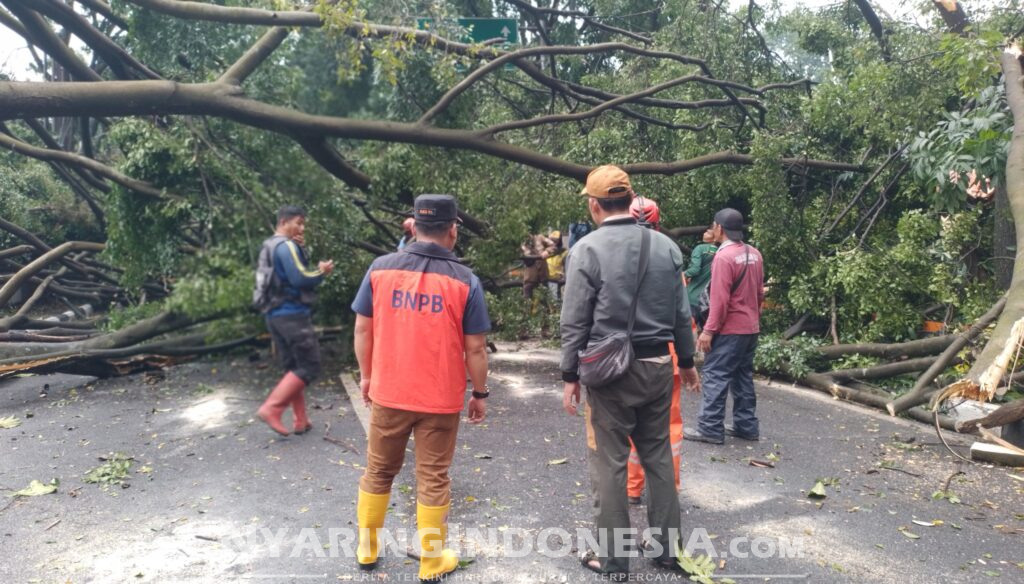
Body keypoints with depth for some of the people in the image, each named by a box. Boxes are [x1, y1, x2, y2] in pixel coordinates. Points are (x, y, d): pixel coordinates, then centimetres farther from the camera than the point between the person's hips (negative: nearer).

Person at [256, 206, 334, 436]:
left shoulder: (270, 246, 19)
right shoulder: (286, 245, -12)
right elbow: (300, 279, -21)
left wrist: (300, 250, 5)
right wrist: (321, 271, -4)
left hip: (275, 315, 10)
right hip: (292, 315, -10)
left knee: (293, 367, 12)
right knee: (309, 366, -6)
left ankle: (301, 421, 14)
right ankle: (271, 408, -12)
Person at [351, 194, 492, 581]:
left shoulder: (380, 268, -5)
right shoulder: (465, 280, -11)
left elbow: (363, 329, 1)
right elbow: (475, 347, -8)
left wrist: (366, 376, 14)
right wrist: (480, 394, 4)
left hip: (388, 393, 2)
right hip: (441, 399, -2)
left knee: (377, 471, 20)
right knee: (433, 479, 11)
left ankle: (366, 549, 34)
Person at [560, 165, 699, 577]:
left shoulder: (587, 249, -10)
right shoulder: (666, 245, 3)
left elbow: (575, 323, -10)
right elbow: (681, 314, 8)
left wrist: (570, 377, -2)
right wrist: (687, 361, 19)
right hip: (657, 366, 5)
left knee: (609, 463, 6)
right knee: (658, 456, 17)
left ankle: (613, 558, 16)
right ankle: (667, 547, 28)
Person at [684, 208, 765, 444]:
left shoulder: (724, 256, -18)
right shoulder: (754, 254, 8)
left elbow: (719, 299, -21)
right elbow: (759, 292, 15)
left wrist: (708, 330, -18)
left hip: (729, 329, -8)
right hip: (750, 327, 8)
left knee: (715, 376, -3)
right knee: (743, 376, 14)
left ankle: (710, 428, -2)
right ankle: (746, 426, 19)